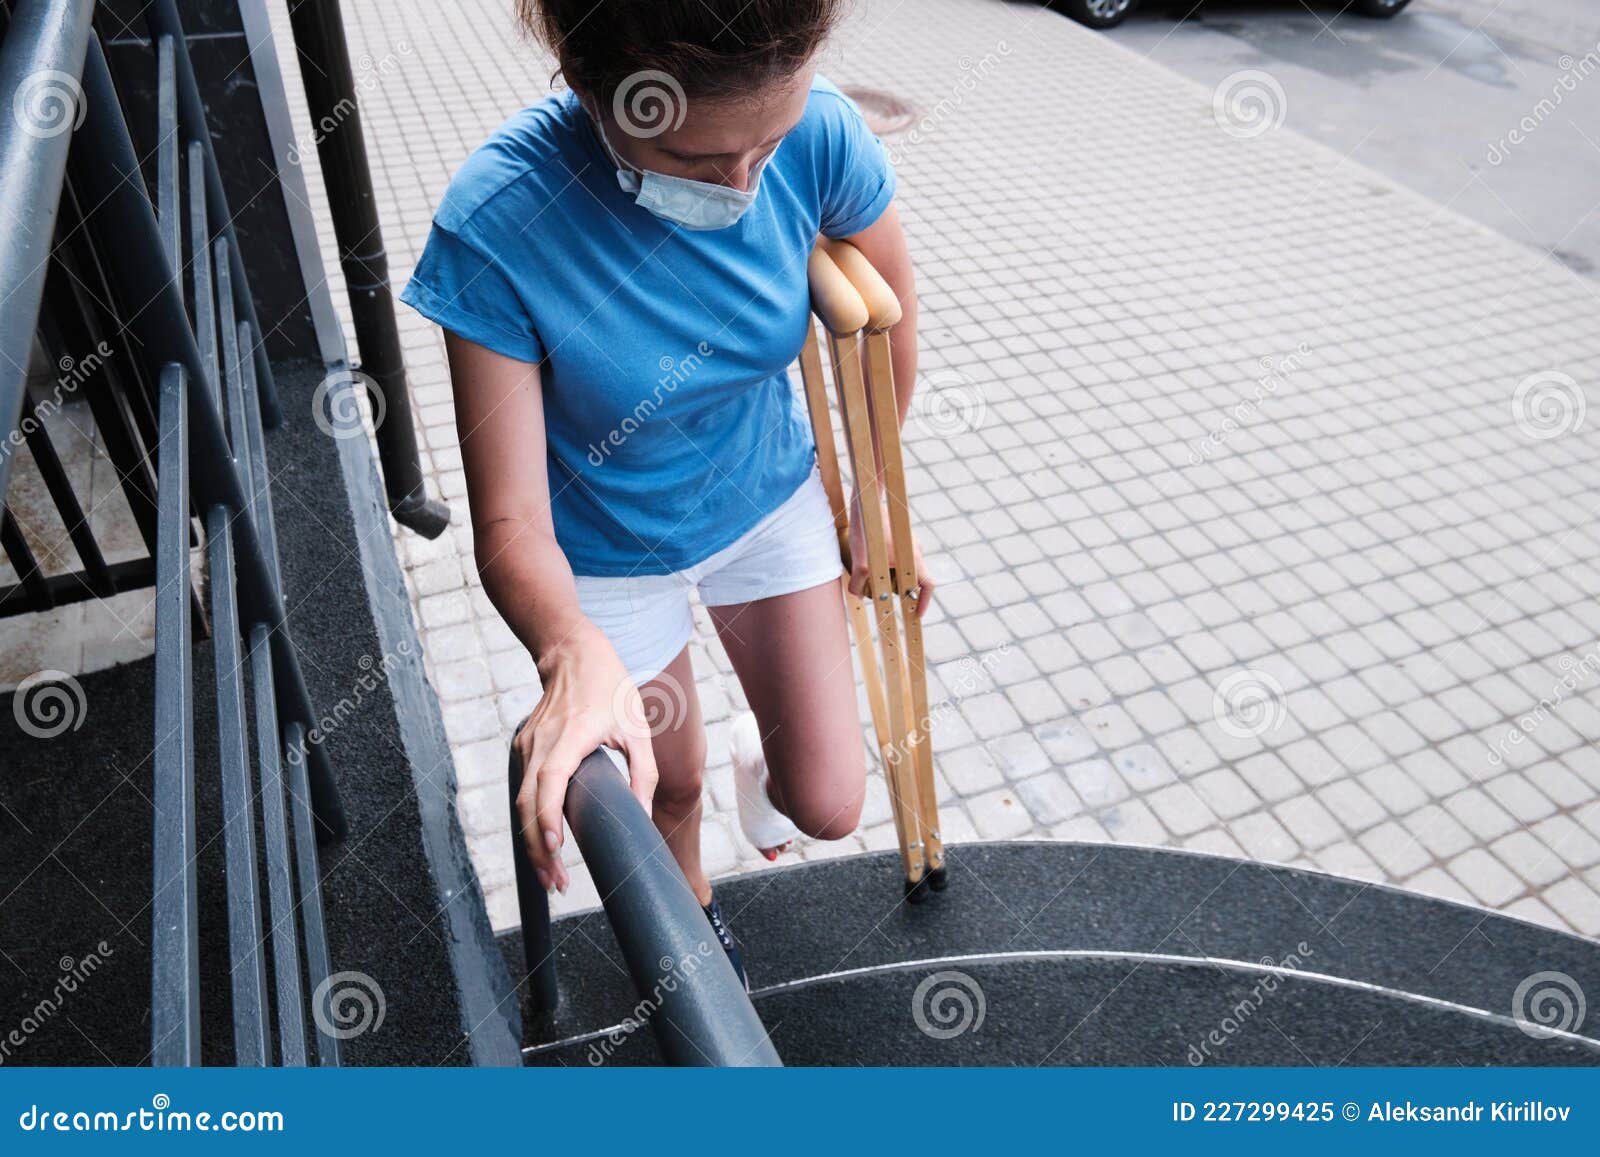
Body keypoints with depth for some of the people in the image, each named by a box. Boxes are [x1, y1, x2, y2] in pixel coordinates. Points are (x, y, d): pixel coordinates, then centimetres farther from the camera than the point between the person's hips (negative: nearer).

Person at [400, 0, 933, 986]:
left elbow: (890, 330, -6)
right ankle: (690, 898, 59)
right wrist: (574, 651, -50)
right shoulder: (497, 225, -32)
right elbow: (511, 520, -29)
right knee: (671, 780, 20)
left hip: (769, 495, 2)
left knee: (829, 808, 7)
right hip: (609, 551, -1)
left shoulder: (819, 131, -25)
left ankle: (762, 756, 47)